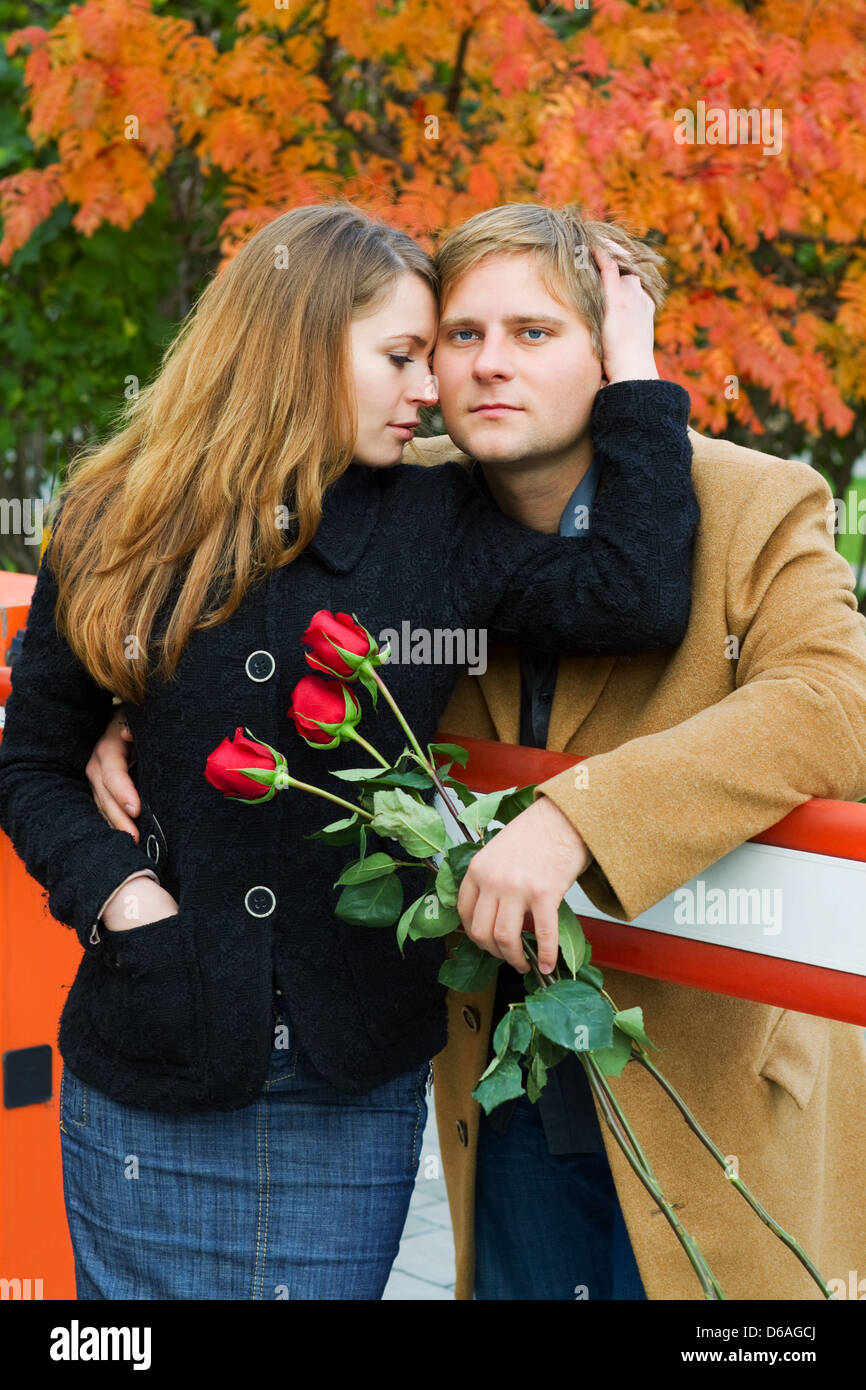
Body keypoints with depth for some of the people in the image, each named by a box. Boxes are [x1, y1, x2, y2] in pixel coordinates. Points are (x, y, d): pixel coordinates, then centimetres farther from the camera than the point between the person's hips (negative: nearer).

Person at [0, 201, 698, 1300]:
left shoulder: (436, 527, 1)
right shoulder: (117, 527, 0)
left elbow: (640, 593, -14)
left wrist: (632, 380, -7)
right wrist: (116, 890, -11)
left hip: (356, 1082, 1)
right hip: (149, 1064, 0)